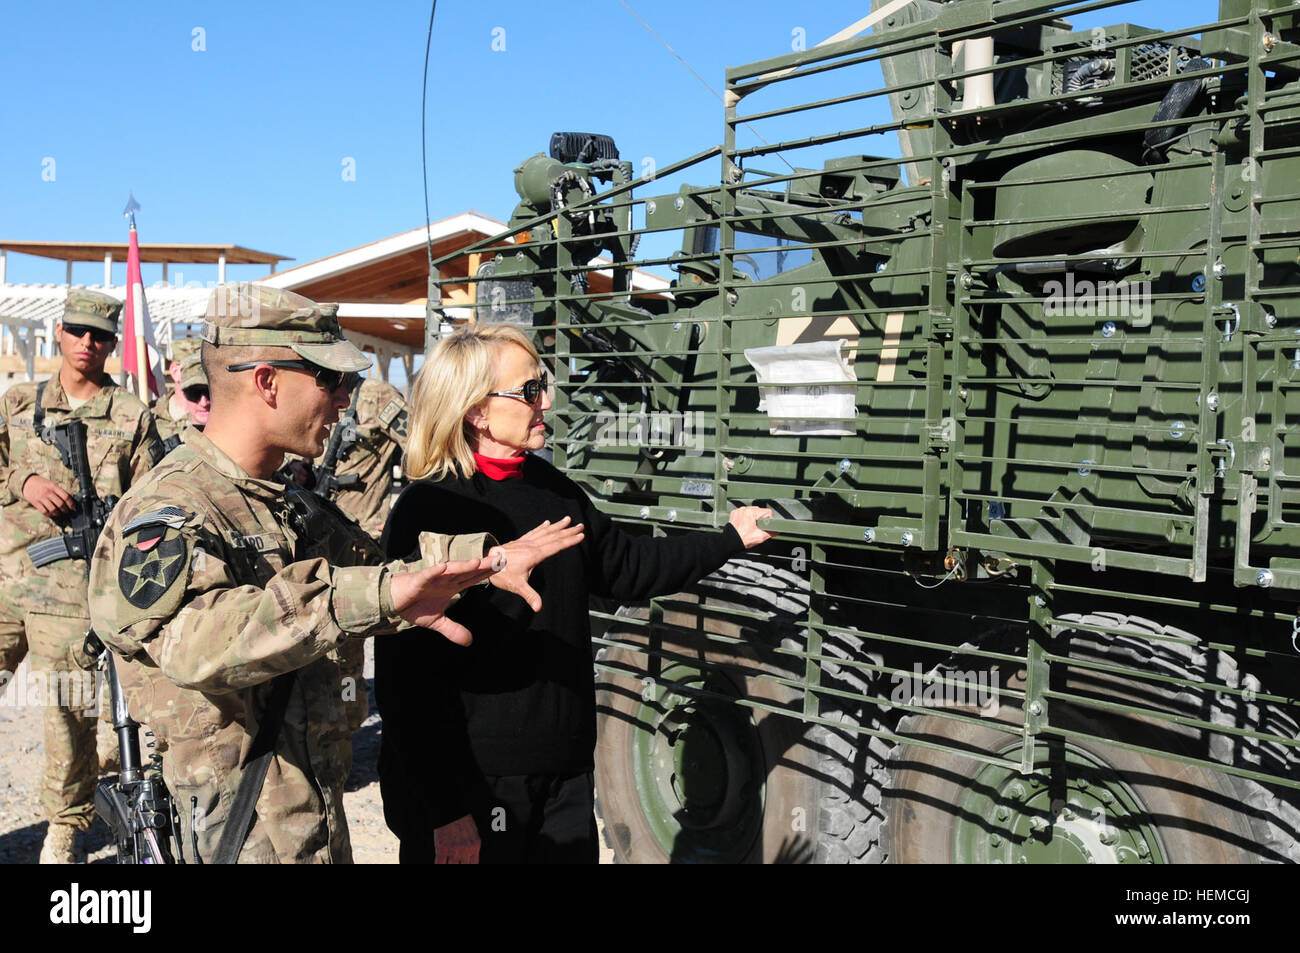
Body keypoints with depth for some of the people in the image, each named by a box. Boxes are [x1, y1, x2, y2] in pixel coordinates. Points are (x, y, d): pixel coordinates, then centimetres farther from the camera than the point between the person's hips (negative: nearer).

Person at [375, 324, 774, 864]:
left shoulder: (550, 487, 5)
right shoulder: (430, 511, -18)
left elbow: (625, 567, 17)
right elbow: (406, 679, -18)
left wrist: (729, 540, 16)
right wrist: (447, 812, -17)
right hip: (471, 789, -7)